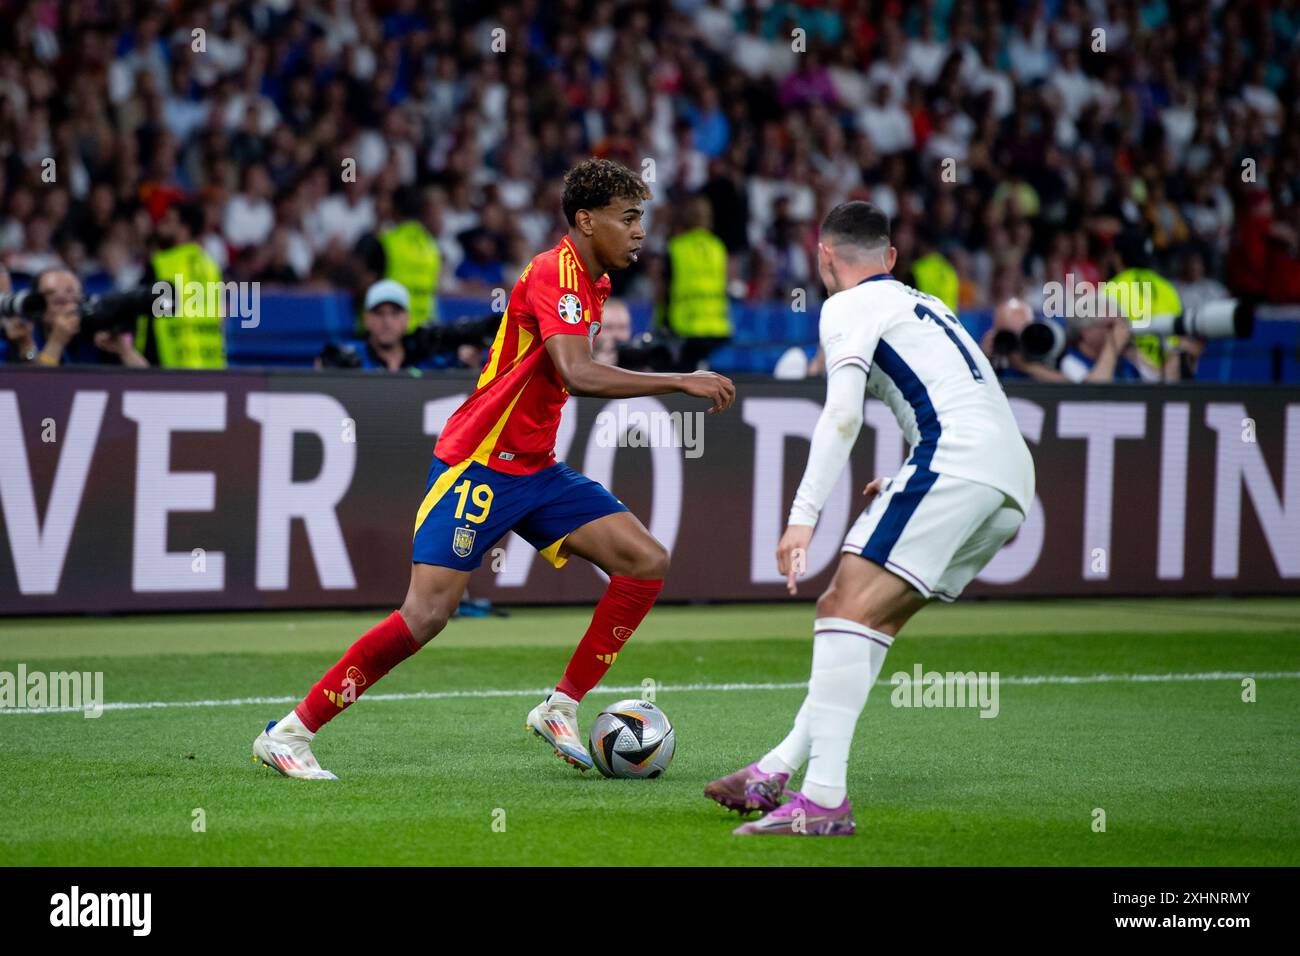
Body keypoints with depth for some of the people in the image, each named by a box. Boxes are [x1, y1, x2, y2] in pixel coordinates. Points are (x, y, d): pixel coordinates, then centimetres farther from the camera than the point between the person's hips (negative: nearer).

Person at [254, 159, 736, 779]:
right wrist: (681, 382, -28)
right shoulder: (554, 273, -17)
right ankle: (290, 733, -7)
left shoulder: (591, 283, 12)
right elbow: (577, 374, -31)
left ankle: (561, 709, 4)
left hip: (535, 470, 9)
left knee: (647, 564, -3)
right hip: (477, 465, -9)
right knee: (427, 614, -16)